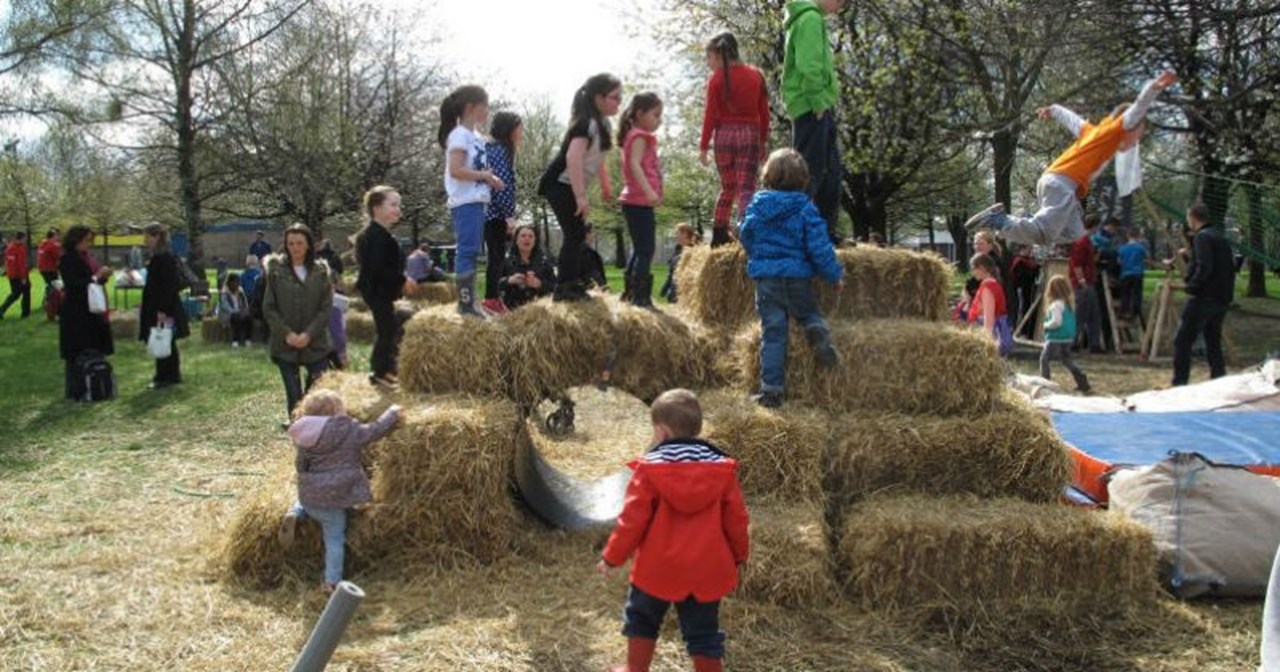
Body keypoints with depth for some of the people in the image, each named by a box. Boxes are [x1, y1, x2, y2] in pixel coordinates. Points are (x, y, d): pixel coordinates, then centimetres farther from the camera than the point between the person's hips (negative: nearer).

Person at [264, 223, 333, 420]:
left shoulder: (320, 271, 2)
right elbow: (268, 308, -1)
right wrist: (287, 333, -12)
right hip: (285, 345, -1)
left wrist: (309, 334, -13)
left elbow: (326, 308, -1)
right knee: (294, 394, 3)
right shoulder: (276, 271, 0)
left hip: (316, 343, 1)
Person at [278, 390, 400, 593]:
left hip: (308, 494, 4)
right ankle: (332, 581, 12)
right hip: (333, 498, -4)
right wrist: (393, 412, 16)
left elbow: (300, 465, 11)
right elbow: (376, 429, -2)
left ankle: (293, 515, 10)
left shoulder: (304, 436, 2)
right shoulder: (350, 431, -12)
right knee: (334, 539, 11)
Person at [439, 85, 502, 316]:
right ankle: (465, 303, -10)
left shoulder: (476, 136, 18)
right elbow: (456, 170, -21)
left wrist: (490, 179, 7)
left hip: (477, 201, 10)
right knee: (467, 251, -11)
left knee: (471, 252, 10)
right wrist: (485, 175, -16)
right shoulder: (460, 135, -11)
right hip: (465, 202, -10)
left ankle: (469, 302, 14)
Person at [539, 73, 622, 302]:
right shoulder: (586, 123, -22)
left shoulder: (602, 123, 8)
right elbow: (573, 158, -32)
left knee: (576, 234, 10)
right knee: (575, 233, -13)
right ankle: (564, 287, -11)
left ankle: (572, 285, 17)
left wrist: (605, 187, 20)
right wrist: (581, 196, -34)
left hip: (570, 186, 10)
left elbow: (597, 158, 21)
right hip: (560, 184, -10)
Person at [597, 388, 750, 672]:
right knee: (703, 633, 12)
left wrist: (612, 556, 3)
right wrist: (738, 556, 17)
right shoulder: (722, 468, -3)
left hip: (657, 568, -2)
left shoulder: (649, 469, -11)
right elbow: (736, 519, 2)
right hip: (706, 571, 2)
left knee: (642, 620, 22)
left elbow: (632, 520, -10)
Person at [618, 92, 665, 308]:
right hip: (640, 202, -11)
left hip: (638, 202, 11)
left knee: (640, 250, 17)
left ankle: (631, 292, 24)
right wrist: (649, 191, -35)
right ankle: (641, 297, -16)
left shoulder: (639, 136, 20)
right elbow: (634, 164, -24)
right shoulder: (640, 137, -9)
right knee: (646, 250, -13)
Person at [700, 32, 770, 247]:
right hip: (750, 135, 1)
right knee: (746, 187, -3)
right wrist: (763, 141, 17)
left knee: (727, 187, 14)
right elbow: (764, 113, 10)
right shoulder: (756, 75, 9)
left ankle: (719, 235, 13)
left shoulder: (717, 78, -2)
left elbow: (710, 114, -5)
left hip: (724, 135, -1)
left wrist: (704, 146, -1)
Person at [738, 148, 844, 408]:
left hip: (766, 277, 1)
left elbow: (746, 236, 13)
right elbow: (819, 246, -7)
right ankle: (818, 329, -16)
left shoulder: (757, 205, 1)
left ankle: (771, 389, 1)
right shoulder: (805, 208, -6)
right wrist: (835, 275, 4)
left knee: (773, 332, 4)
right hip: (798, 276, -1)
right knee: (808, 312, 22)